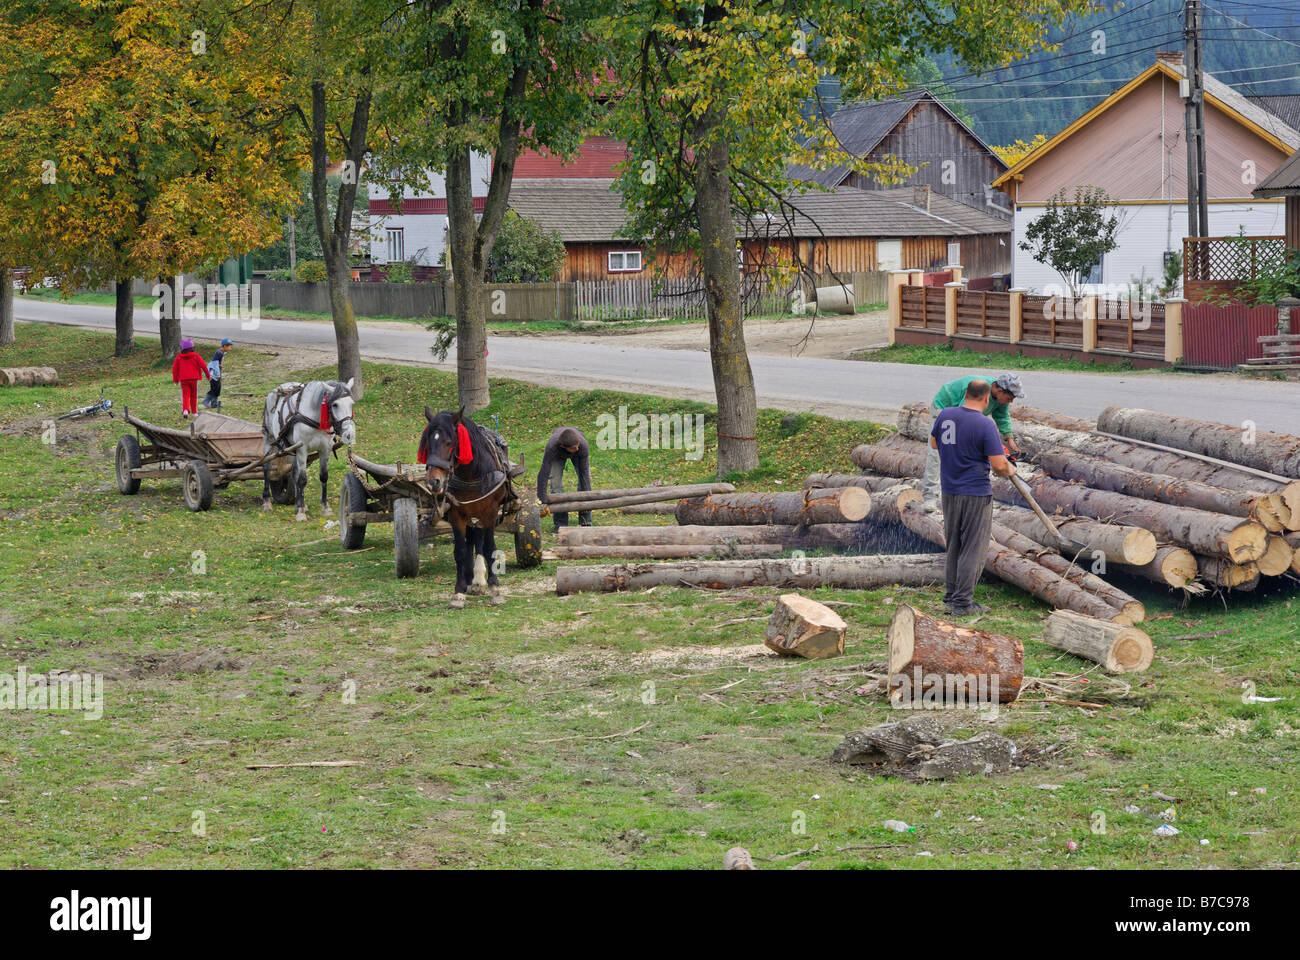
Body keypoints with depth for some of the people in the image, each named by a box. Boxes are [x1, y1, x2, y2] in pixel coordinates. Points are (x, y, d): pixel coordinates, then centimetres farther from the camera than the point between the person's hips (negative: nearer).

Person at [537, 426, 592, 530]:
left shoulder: (583, 444, -43)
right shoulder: (552, 446, -46)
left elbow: (584, 472, -33)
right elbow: (543, 474, -42)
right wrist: (542, 502, -42)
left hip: (577, 456, 1)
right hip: (558, 455, 0)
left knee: (585, 481, -13)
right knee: (555, 483, -14)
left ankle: (586, 522, -5)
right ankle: (560, 524, -5)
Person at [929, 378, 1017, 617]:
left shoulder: (945, 415, 0)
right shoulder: (985, 425, -17)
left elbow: (934, 444, 17)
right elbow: (999, 465, -18)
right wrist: (1010, 471, 4)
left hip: (949, 492, 6)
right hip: (976, 494, -6)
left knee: (953, 547, 18)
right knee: (972, 550, 2)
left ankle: (950, 597, 23)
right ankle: (962, 603, 3)